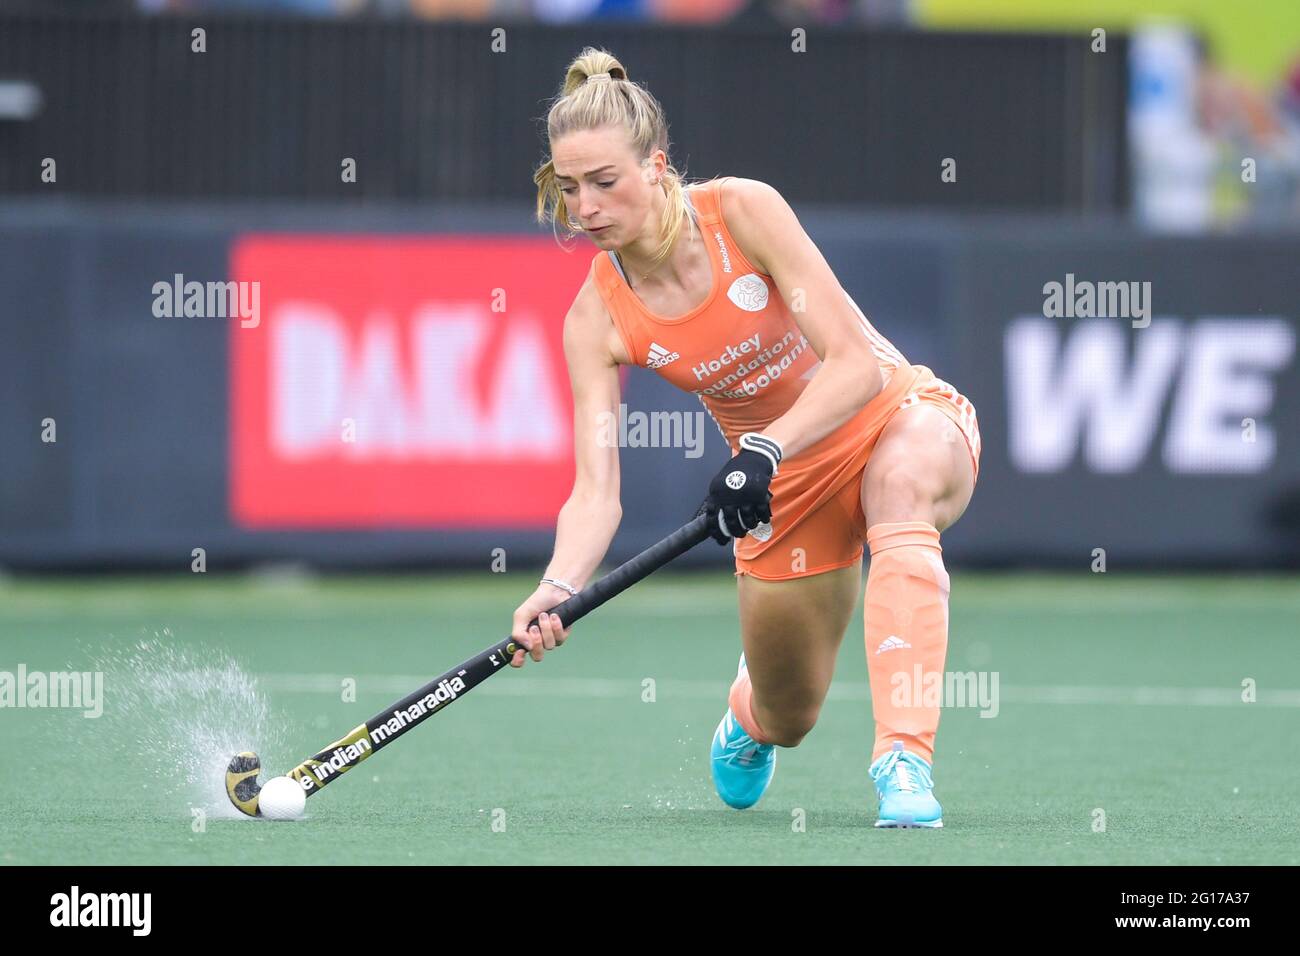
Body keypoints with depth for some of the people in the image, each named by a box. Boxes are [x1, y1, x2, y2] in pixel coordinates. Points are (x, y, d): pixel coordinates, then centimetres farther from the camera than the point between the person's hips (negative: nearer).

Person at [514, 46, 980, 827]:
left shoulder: (743, 211, -24)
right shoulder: (598, 317, -15)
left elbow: (856, 363, -28)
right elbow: (595, 491, -21)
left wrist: (765, 453, -42)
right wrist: (560, 587, -41)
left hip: (900, 418, -4)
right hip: (788, 492, 4)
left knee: (903, 477, -41)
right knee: (786, 722, 10)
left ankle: (906, 762, -45)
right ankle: (749, 705, 52)